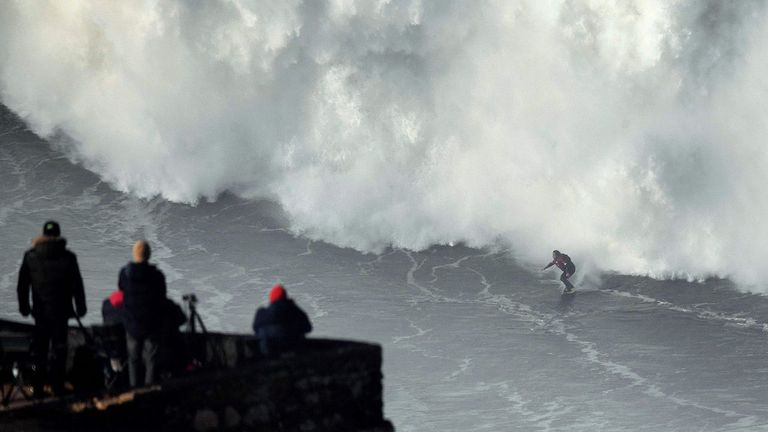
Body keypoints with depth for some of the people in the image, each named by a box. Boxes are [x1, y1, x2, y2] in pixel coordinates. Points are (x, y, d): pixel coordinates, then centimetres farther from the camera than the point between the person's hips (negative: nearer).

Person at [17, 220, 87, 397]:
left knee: (39, 349, 11)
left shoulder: (30, 256, -3)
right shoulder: (67, 257, -11)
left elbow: (22, 284, 4)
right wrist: (80, 307, 3)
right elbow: (77, 284, -7)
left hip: (40, 310, 2)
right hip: (60, 310, -2)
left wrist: (24, 306, 14)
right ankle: (57, 386, 7)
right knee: (59, 348, 6)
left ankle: (38, 387, 12)